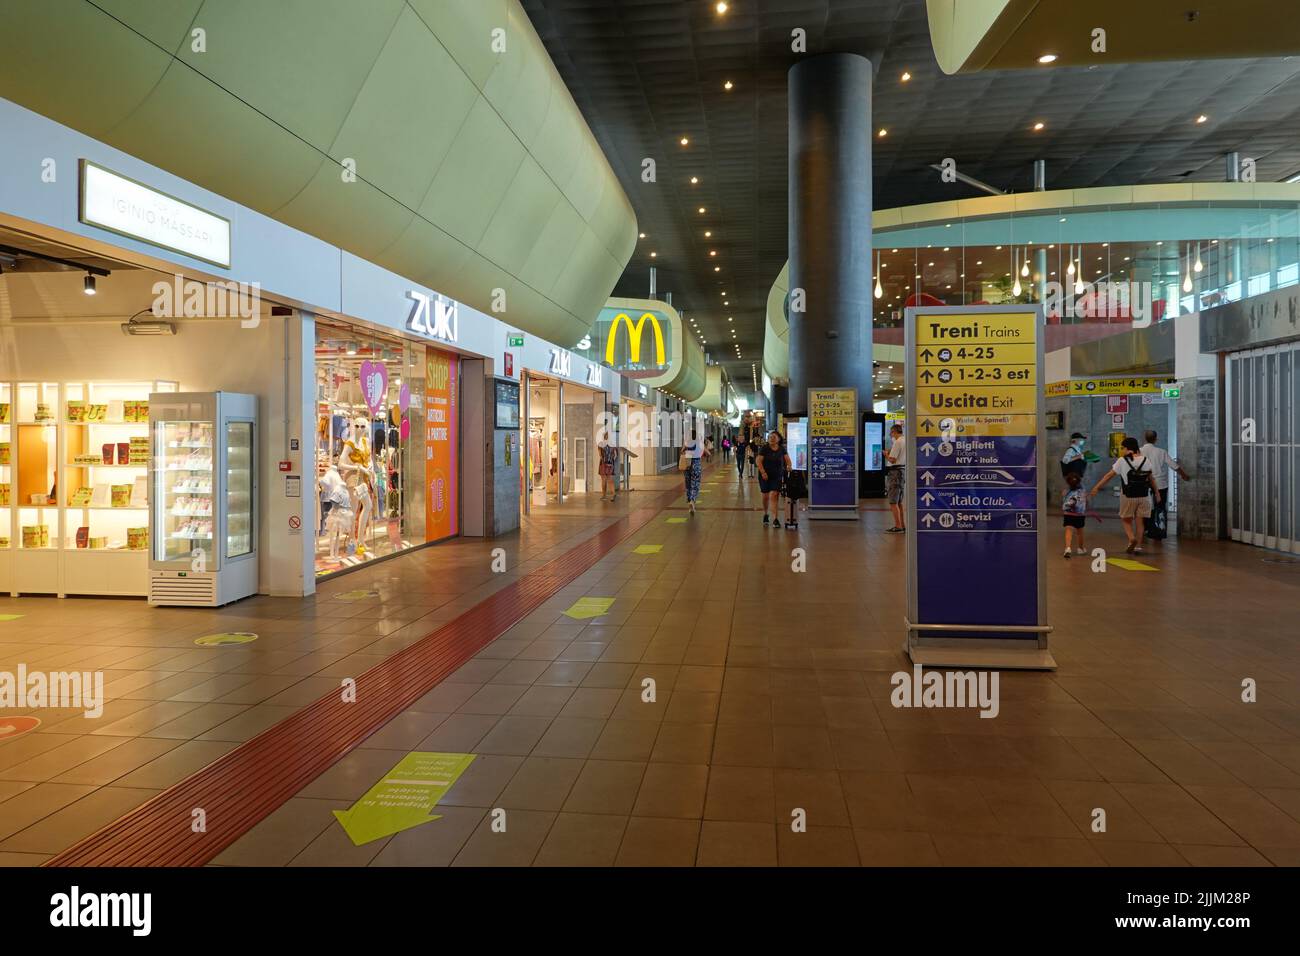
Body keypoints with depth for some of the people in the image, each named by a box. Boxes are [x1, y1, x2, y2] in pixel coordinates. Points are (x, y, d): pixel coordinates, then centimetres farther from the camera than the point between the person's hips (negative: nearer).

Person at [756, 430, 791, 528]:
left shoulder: (782, 449, 4)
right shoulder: (764, 448, -5)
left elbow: (787, 459, 14)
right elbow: (758, 460, -9)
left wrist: (788, 466, -6)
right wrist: (763, 472, -17)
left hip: (777, 476, 0)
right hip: (765, 476, 0)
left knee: (773, 496, -12)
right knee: (765, 496, 9)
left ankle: (775, 519, -13)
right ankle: (765, 515, 33)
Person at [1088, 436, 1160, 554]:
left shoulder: (1122, 461, -6)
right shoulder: (1145, 461, 3)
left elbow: (1109, 475, -6)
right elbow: (1151, 478, 11)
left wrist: (1096, 487, -2)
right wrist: (1157, 492, 23)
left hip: (1128, 496, -2)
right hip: (1143, 496, 3)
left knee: (1126, 519, 12)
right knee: (1139, 521, 10)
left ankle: (1131, 538, -11)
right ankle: (1138, 546, 8)